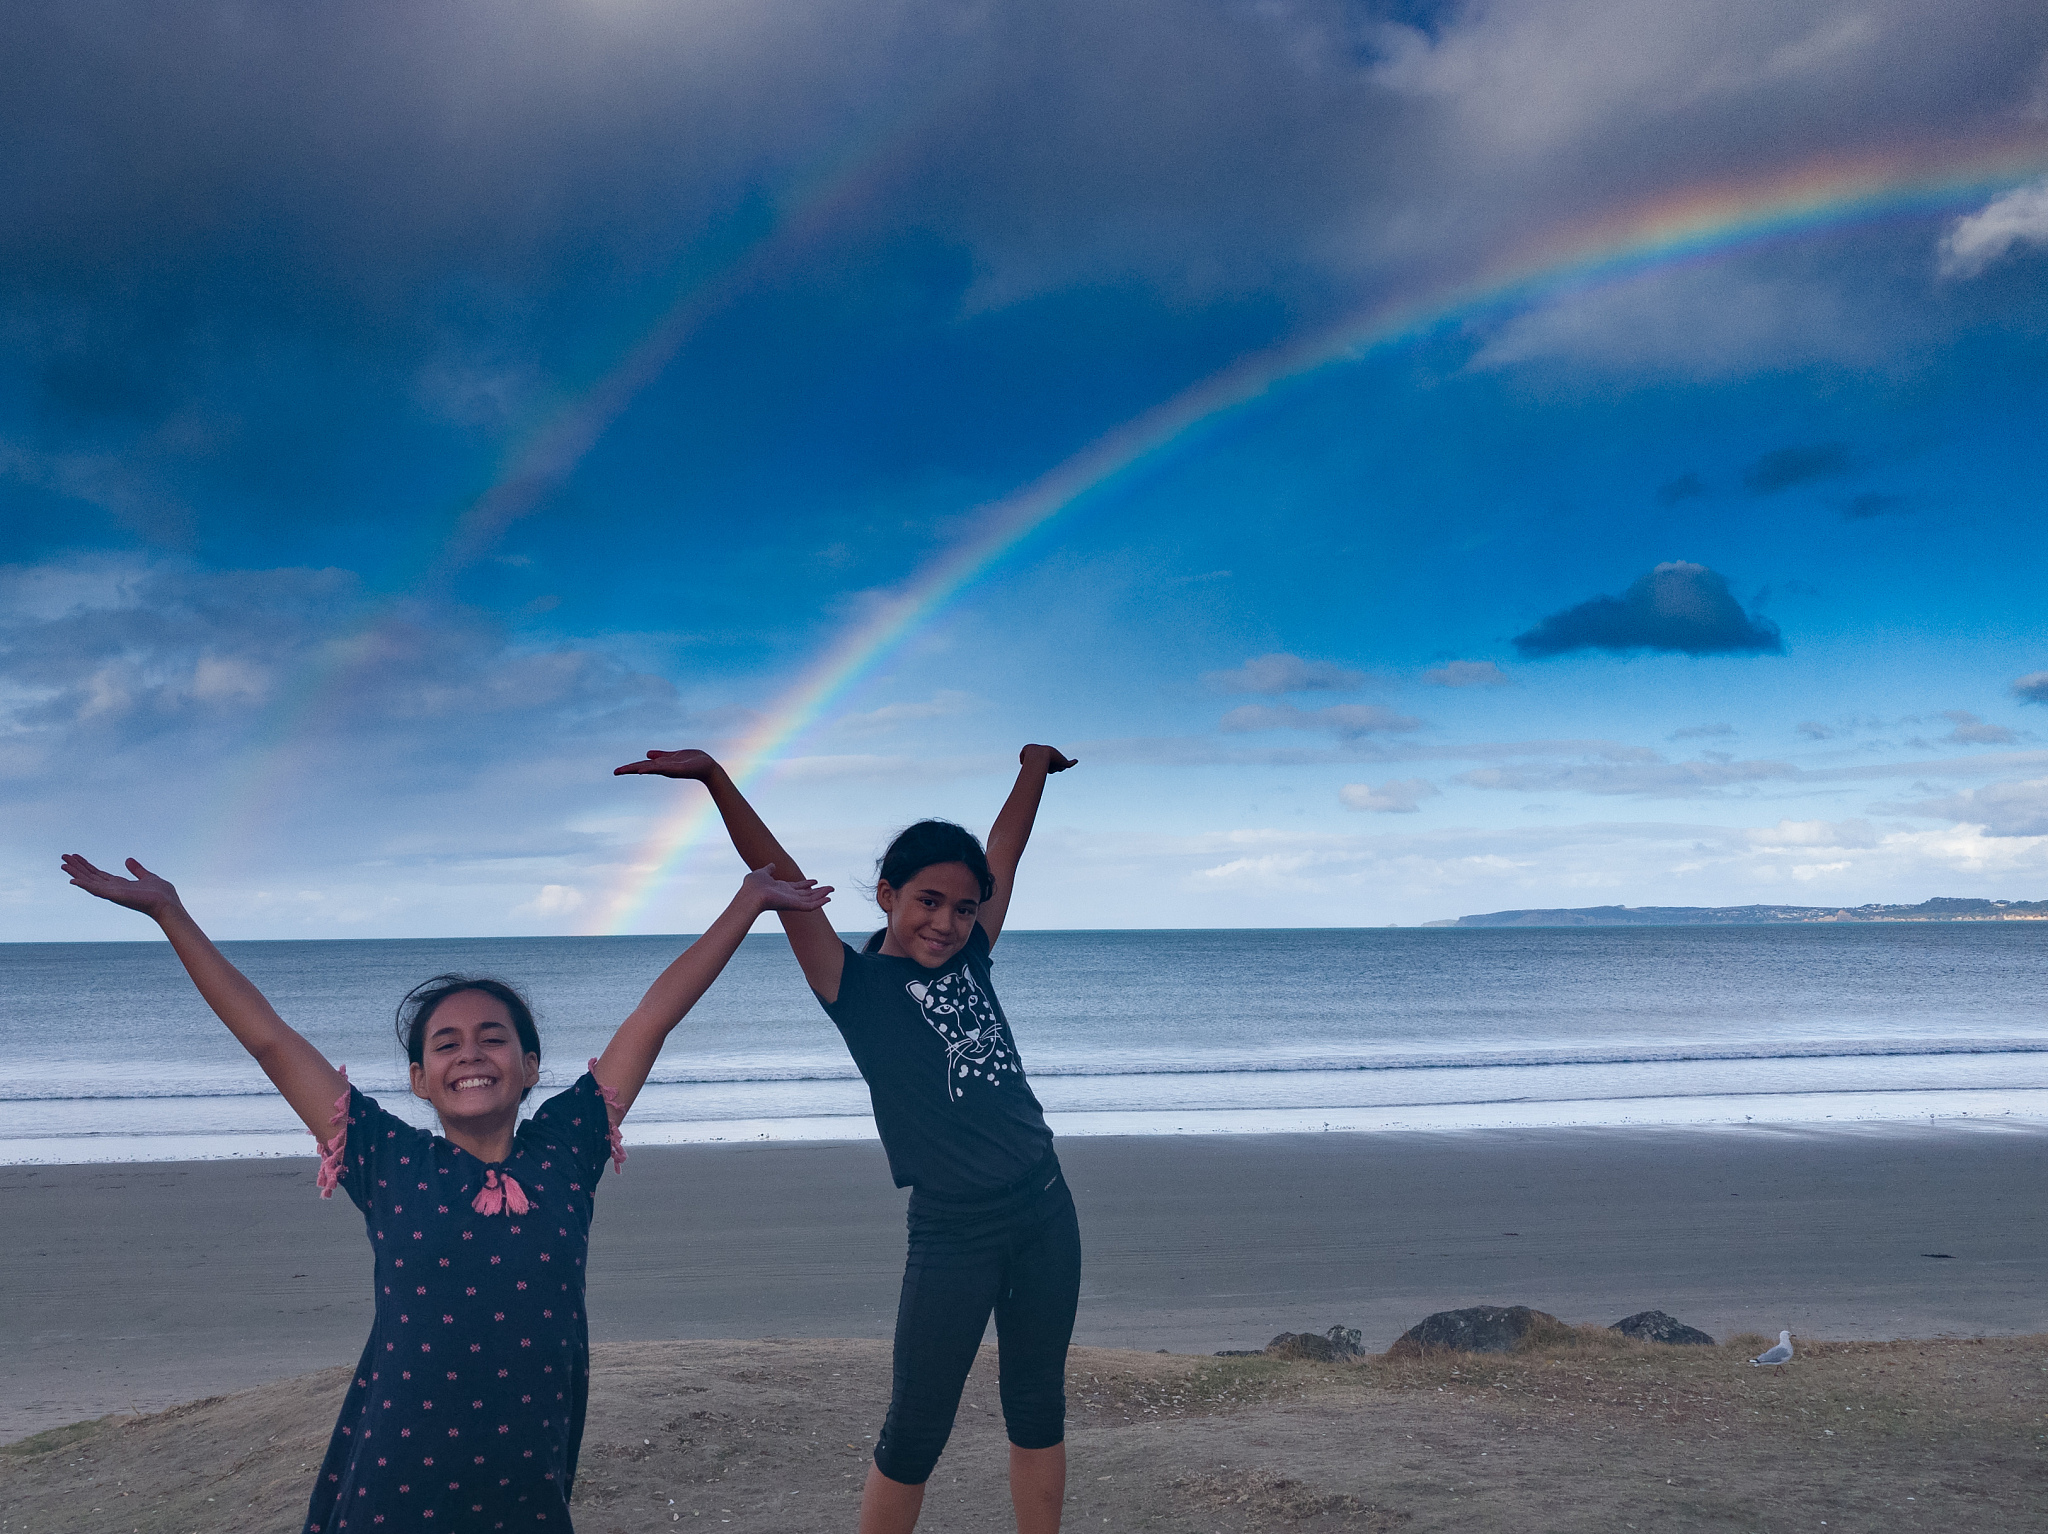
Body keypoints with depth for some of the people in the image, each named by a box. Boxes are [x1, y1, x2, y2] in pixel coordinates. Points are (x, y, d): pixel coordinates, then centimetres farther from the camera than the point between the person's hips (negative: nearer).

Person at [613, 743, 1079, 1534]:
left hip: (1044, 1213, 5)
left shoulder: (968, 959, 7)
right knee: (914, 1435, 2)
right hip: (952, 1235, -5)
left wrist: (1035, 766, 29)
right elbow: (783, 880, -16)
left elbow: (1006, 847, 17)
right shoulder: (858, 986, -6)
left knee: (1038, 1411, 14)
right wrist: (715, 778, -23)